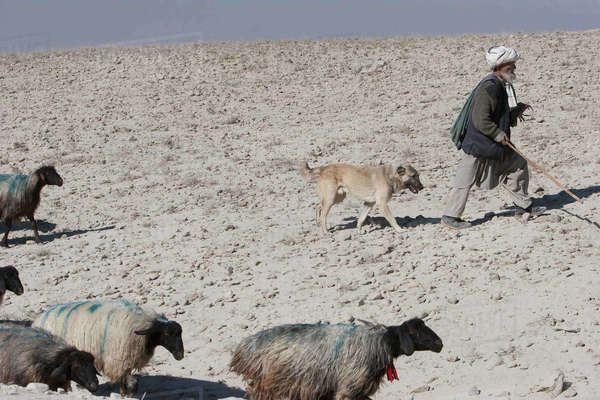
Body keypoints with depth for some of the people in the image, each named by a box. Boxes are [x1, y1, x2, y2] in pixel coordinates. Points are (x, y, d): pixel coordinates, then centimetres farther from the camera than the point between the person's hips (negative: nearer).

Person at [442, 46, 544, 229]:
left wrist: (517, 110, 4)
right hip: (479, 145, -10)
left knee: (518, 164, 15)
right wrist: (499, 134, -20)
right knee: (466, 180, -2)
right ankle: (450, 216, 7)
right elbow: (480, 121, -28)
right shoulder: (488, 88, -22)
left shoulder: (504, 86, 10)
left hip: (496, 145, 10)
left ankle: (523, 205, 28)